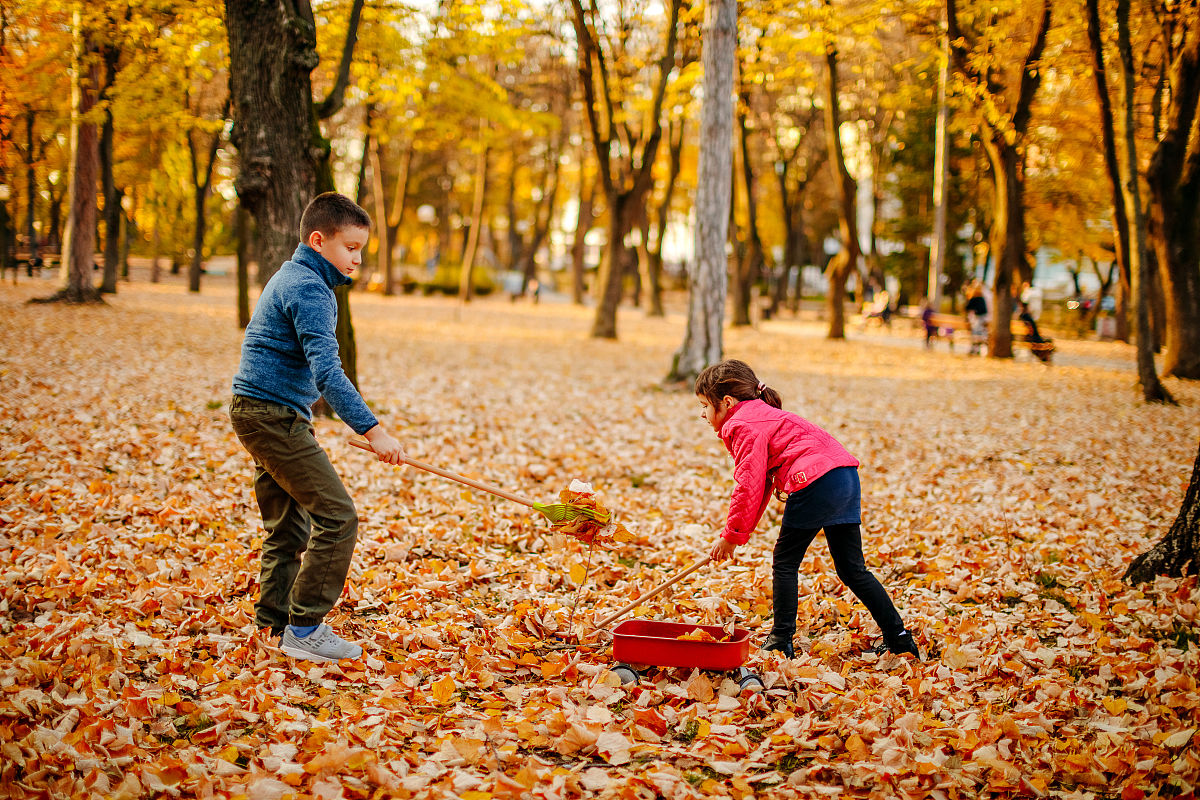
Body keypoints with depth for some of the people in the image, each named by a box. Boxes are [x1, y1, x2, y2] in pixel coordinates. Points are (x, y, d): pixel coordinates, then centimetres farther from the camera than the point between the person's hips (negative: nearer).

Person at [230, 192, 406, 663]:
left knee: (289, 527, 16)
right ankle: (304, 629, -9)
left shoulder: (290, 278, 18)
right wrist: (372, 430, -31)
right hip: (274, 415, -11)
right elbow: (326, 371, -27)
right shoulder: (308, 288, -16)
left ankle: (276, 624, 22)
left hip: (257, 413, 11)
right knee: (336, 516, -12)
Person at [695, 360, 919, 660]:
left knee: (784, 562, 5)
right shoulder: (761, 415, 28)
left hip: (816, 483, -10)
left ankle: (781, 641, 9)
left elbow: (749, 486, -9)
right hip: (846, 477, 10)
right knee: (852, 569, 14)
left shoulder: (743, 426, -4)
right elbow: (761, 484, 29)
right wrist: (738, 533, 24)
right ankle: (899, 638, 13)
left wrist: (731, 536, 1)